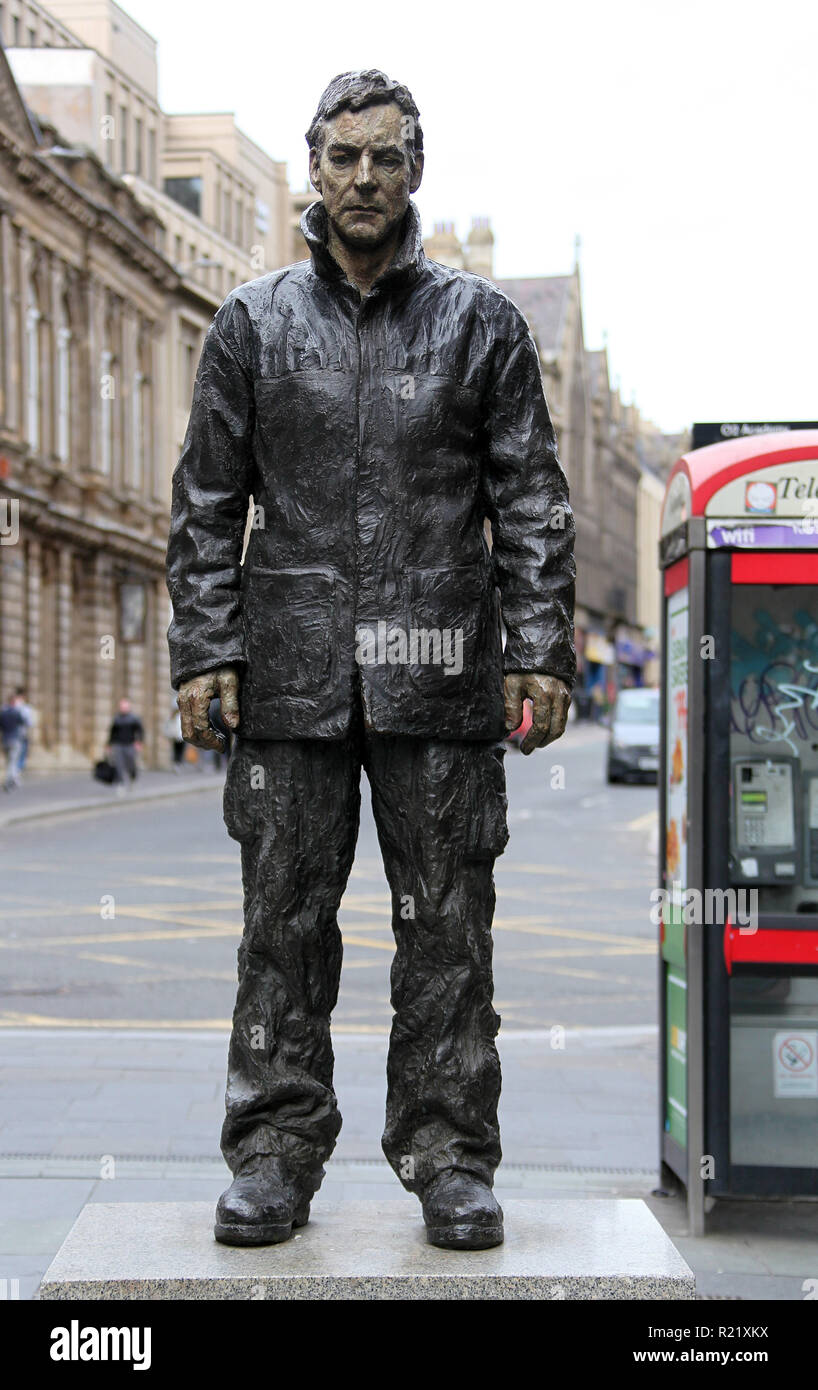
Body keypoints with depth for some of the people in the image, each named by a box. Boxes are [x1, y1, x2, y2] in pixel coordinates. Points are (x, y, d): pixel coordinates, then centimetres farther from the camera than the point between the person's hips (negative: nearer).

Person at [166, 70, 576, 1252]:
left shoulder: (480, 322, 8)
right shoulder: (254, 322, 10)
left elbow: (531, 498, 7)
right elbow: (207, 501, 9)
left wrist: (541, 650, -2)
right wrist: (203, 653, 0)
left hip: (440, 677, 0)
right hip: (292, 671, 1)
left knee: (446, 929, 3)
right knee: (284, 923, 4)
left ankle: (451, 1159, 12)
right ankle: (276, 1154, 13)